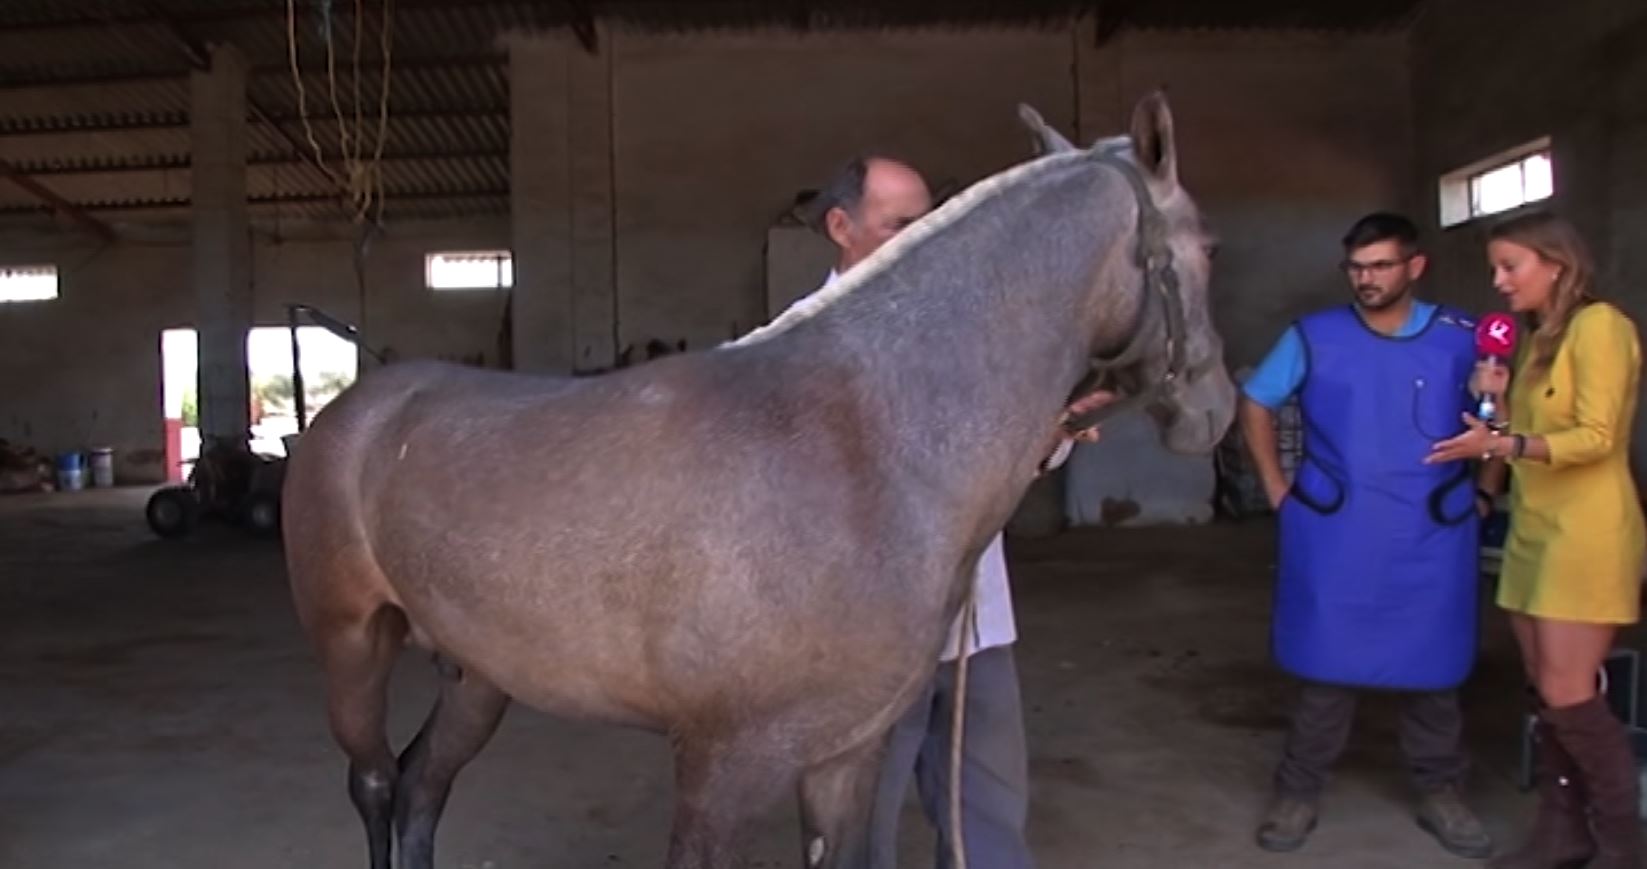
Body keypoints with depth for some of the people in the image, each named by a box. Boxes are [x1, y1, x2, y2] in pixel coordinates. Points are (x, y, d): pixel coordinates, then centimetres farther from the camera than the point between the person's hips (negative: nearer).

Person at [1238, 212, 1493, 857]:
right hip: (1335, 535, 0)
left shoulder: (1461, 338, 0)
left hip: (1431, 536, 1)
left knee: (1433, 665, 11)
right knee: (1325, 662, 5)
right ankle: (1299, 791, 17)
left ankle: (1440, 793, 28)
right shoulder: (1312, 337, 1)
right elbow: (1255, 403, 8)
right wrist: (1277, 489, 3)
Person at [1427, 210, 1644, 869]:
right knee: (1546, 691, 9)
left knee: (1568, 693, -6)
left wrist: (1502, 444, -25)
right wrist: (1494, 404, 2)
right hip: (1532, 531, 8)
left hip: (1588, 535, -8)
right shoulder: (1536, 339, 17)